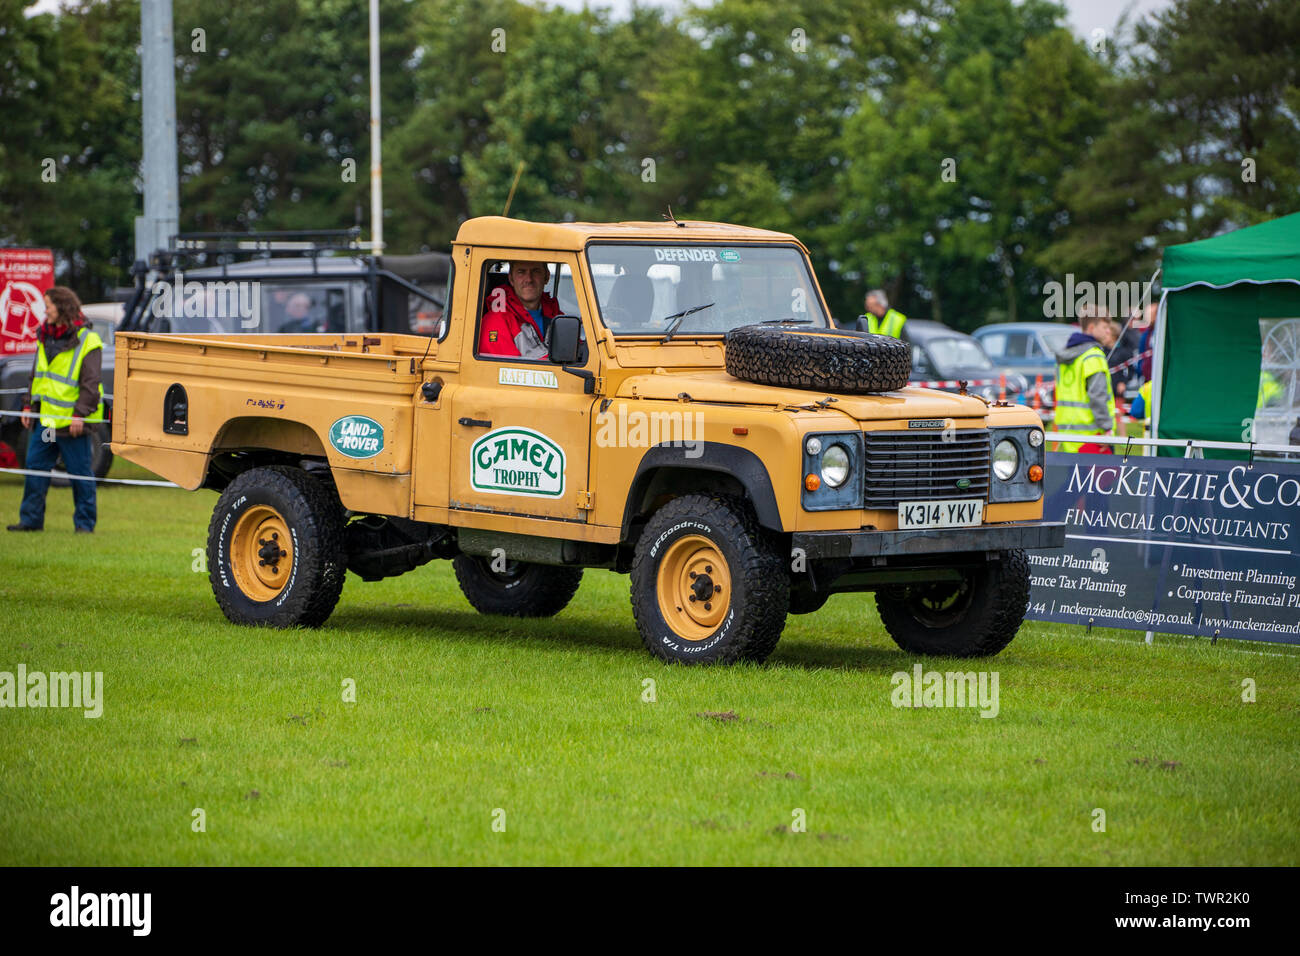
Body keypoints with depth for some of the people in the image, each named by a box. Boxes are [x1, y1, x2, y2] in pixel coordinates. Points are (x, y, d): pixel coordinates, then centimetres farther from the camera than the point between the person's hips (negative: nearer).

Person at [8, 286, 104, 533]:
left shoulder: (86, 341, -10)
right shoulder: (45, 337, 13)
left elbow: (91, 383, -13)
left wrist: (79, 414, -19)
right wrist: (29, 405, 14)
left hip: (72, 421, -7)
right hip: (45, 418, 7)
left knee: (80, 473, -1)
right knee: (35, 467, 6)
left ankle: (85, 522, 7)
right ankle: (31, 519, 13)